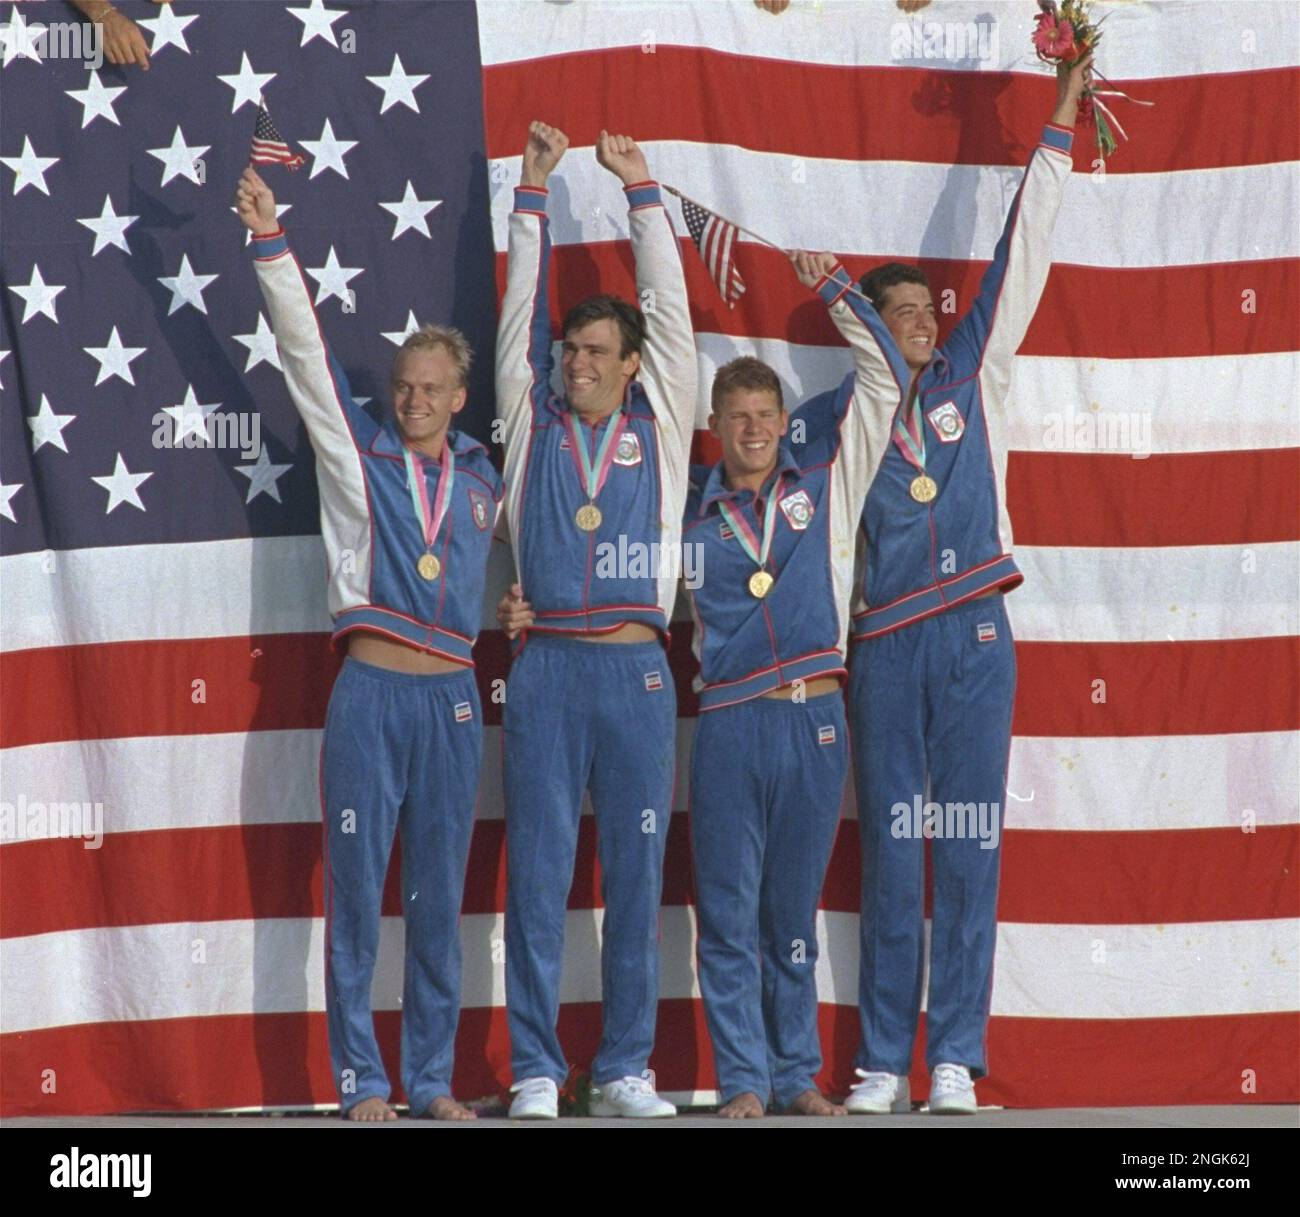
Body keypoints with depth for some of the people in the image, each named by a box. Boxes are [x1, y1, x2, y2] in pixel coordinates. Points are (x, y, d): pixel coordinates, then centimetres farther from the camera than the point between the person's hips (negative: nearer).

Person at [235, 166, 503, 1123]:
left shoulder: (482, 478, 12)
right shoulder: (358, 454, 4)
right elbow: (305, 350, -3)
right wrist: (270, 241, -10)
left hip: (453, 695, 2)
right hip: (371, 692, -2)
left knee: (439, 898, 5)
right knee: (358, 891, -3)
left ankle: (433, 1078, 11)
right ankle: (361, 1077, 2)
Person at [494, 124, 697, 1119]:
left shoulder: (659, 428, 10)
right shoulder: (533, 423, 11)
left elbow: (672, 310, 10)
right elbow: (522, 309, 10)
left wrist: (641, 191, 12)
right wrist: (534, 195, 10)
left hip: (637, 670, 0)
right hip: (548, 665, 0)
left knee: (637, 874, 1)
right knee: (539, 870, -2)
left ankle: (627, 1071, 7)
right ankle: (535, 1072, 1)